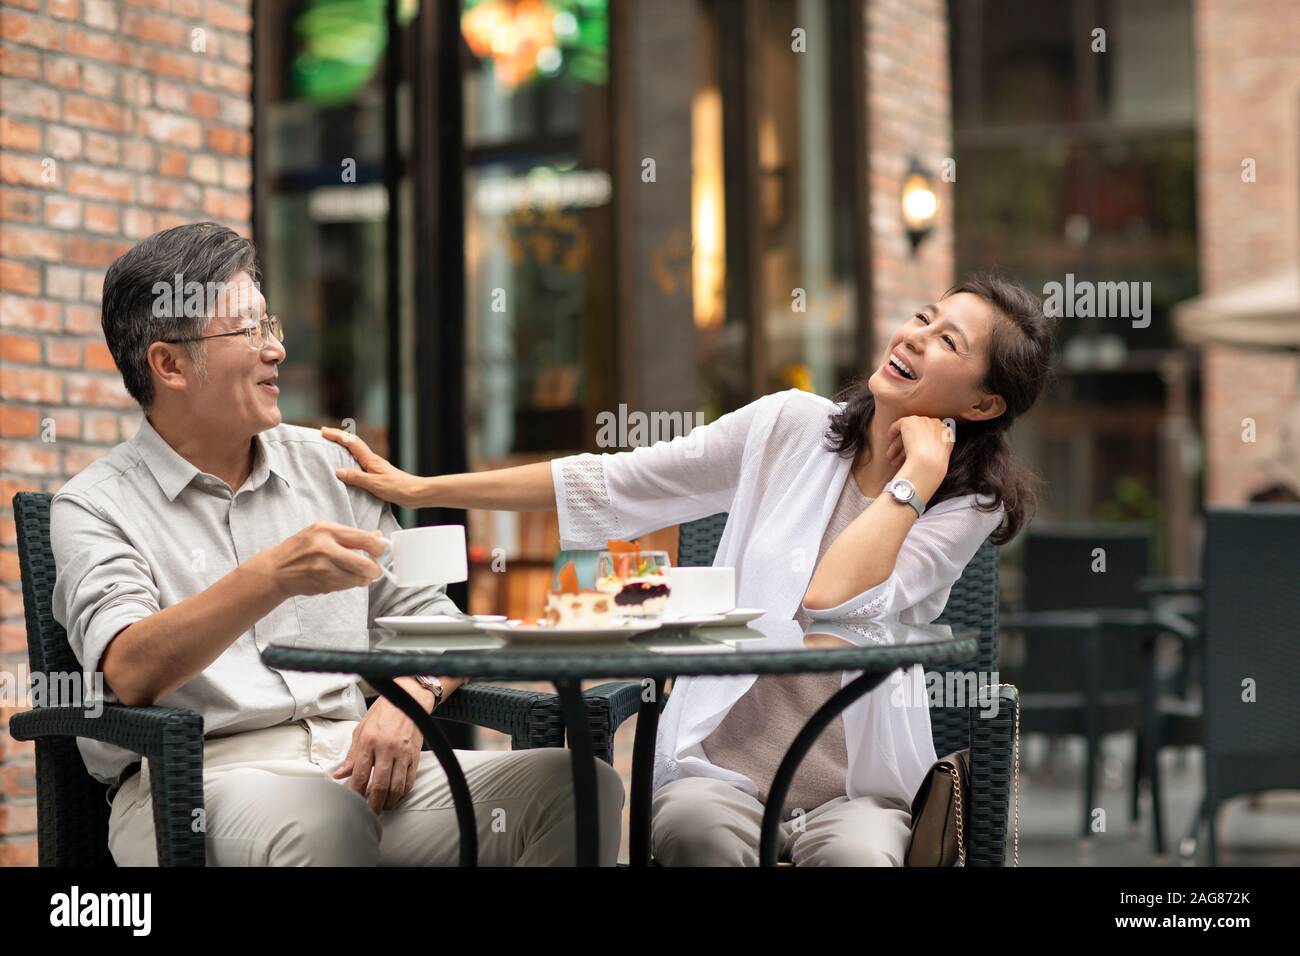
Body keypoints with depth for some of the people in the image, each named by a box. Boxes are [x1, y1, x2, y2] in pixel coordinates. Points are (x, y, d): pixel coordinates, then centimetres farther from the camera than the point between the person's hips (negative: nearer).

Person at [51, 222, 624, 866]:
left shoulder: (327, 465, 19)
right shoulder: (94, 508, 3)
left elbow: (425, 614, 19)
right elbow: (131, 673, -15)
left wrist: (407, 698, -5)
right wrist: (273, 577, -28)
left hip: (353, 757, 6)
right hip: (197, 771, -6)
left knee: (583, 787, -21)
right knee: (319, 820, -43)